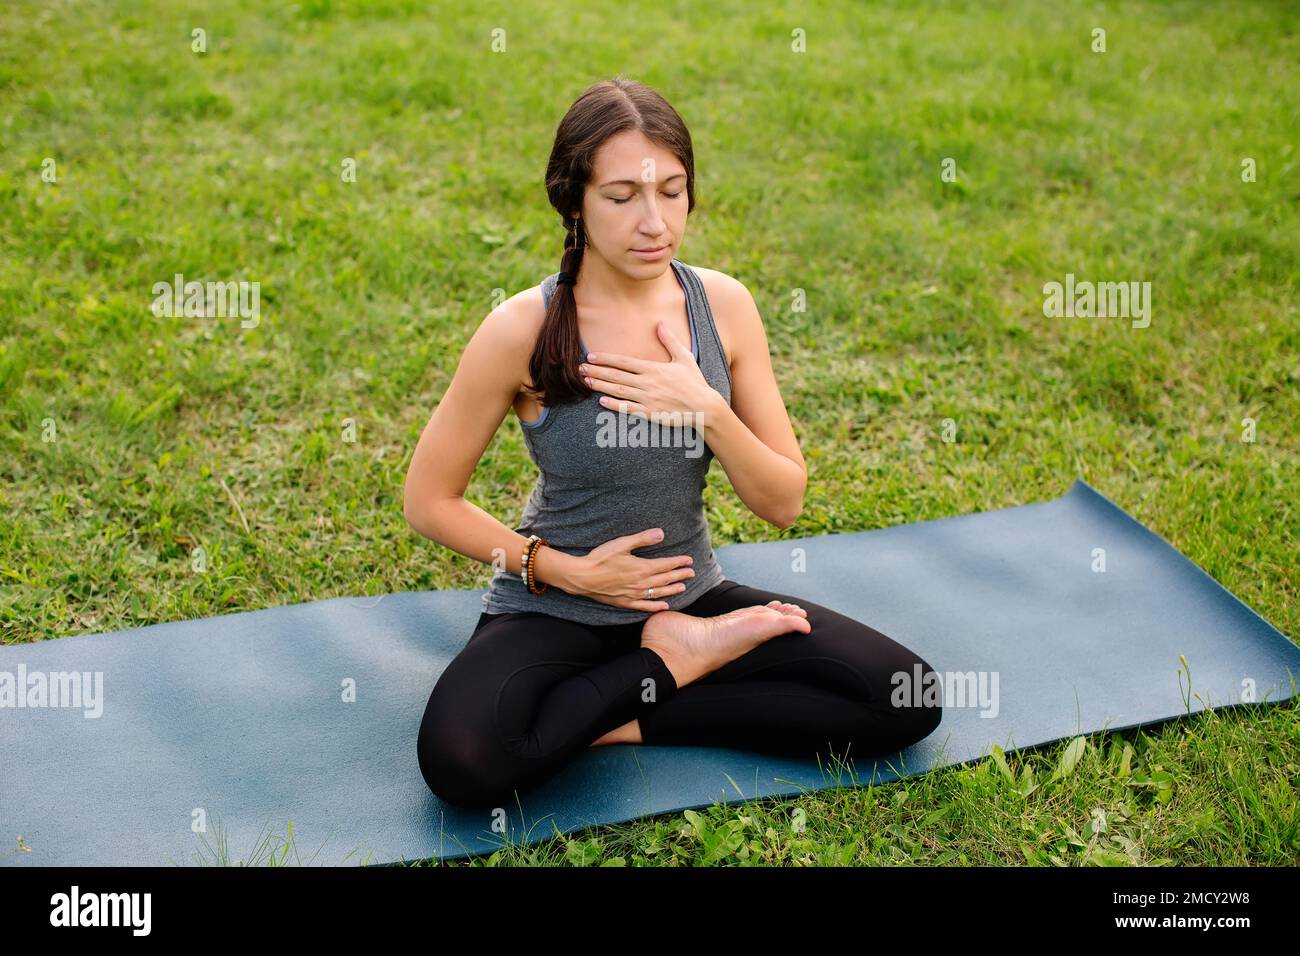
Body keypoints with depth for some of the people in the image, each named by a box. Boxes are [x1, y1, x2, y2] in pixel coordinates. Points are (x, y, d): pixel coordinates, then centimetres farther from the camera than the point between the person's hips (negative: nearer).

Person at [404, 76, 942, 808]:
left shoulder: (724, 306, -6)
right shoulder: (523, 329, -17)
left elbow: (785, 502, -4)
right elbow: (430, 500, -7)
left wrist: (708, 410, -21)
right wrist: (564, 570, -14)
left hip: (688, 596, 3)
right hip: (556, 613, -3)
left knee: (907, 699, -13)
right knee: (462, 760, -34)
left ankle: (629, 718, -7)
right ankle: (674, 665, -8)